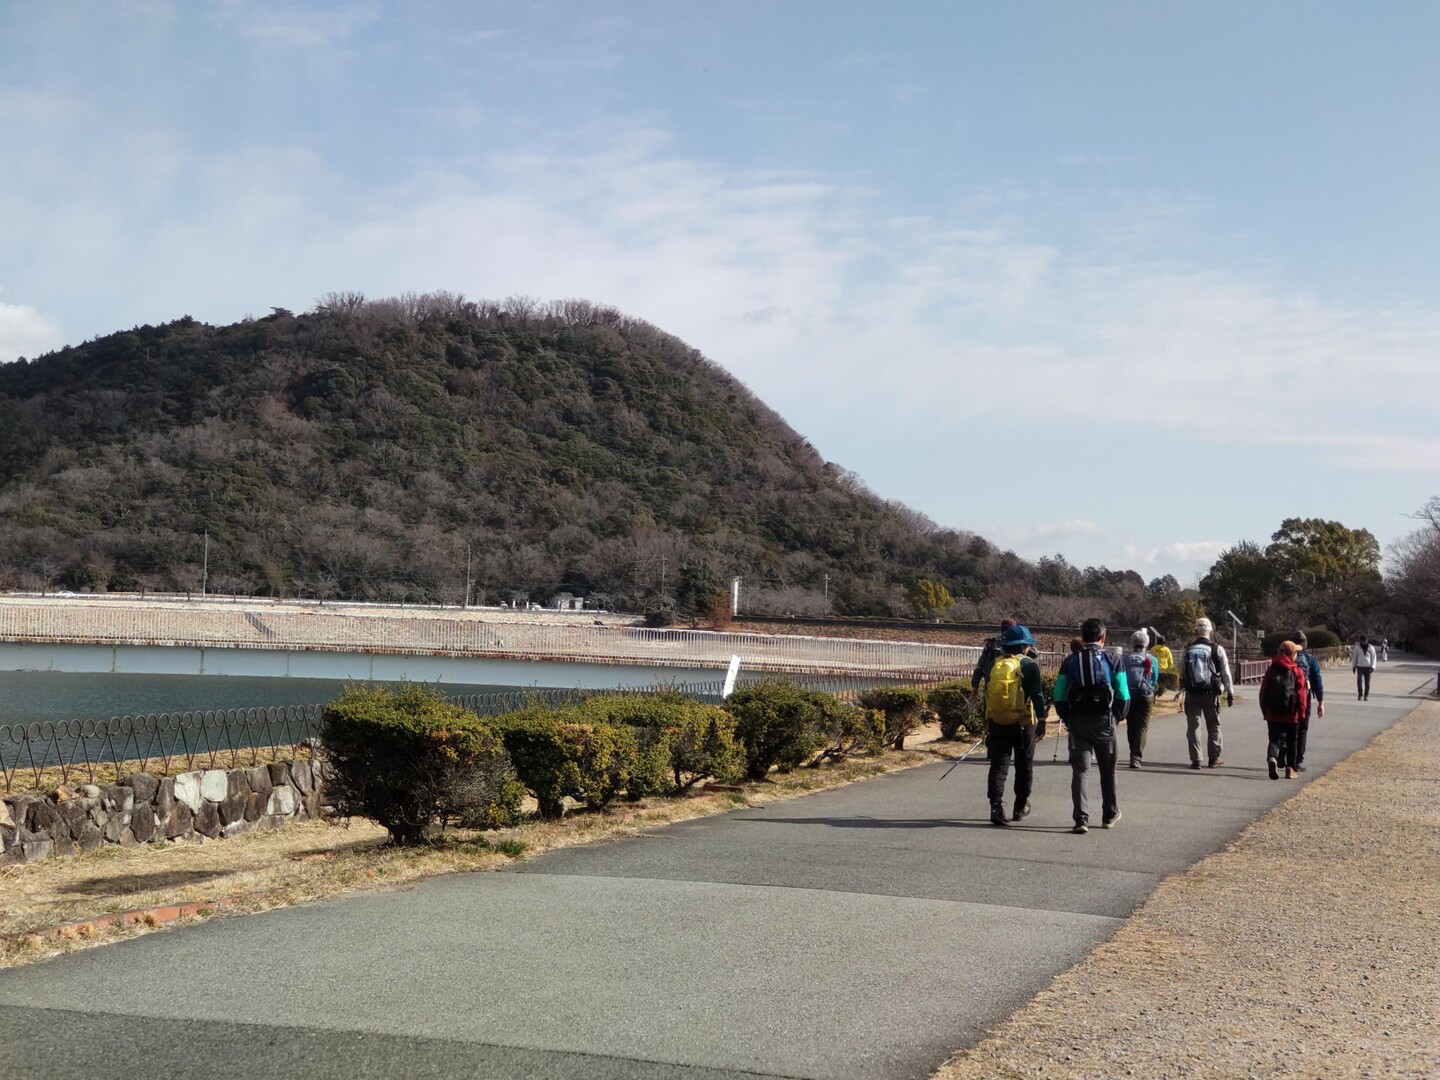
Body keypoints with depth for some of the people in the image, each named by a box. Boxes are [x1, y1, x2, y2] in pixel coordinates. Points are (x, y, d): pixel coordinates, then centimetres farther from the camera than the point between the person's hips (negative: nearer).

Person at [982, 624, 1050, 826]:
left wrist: (987, 723, 18)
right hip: (1023, 723, -3)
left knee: (998, 766, 2)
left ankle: (996, 806, -12)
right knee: (1024, 766, 12)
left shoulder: (994, 665, 8)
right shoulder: (1028, 665, -7)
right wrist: (1041, 719, -7)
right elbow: (1037, 695, -12)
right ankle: (1021, 807, 21)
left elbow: (987, 695, 12)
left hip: (997, 723, 3)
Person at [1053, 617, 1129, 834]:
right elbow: (1123, 696, -4)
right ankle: (1110, 815, 30)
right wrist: (1117, 717, 11)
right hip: (1104, 722, 0)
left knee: (1079, 770, 0)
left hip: (1077, 721, 0)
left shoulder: (1070, 661, 3)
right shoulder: (1112, 660, 1)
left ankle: (1081, 818, -12)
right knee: (1108, 771, 17)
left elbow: (1059, 696, -3)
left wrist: (1067, 719, 9)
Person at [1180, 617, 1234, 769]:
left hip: (1191, 693, 1)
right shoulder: (1217, 649, -5)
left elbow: (1182, 672, 5)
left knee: (1193, 725, 5)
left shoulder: (1188, 650, 0)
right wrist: (1230, 692, 5)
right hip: (1211, 694, -1)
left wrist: (1183, 688, 18)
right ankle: (1214, 758, 19)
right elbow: (1225, 673, -2)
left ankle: (1195, 759, 3)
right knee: (1213, 726, 13)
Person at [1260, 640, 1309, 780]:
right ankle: (1290, 769, 15)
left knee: (1275, 738, 2)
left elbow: (1263, 692, 6)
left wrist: (1265, 711, 14)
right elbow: (1301, 694, -9)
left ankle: (1271, 758, -27)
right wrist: (1301, 712, -1)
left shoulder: (1270, 670, 4)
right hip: (1291, 714, -2)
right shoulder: (1297, 671, -6)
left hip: (1273, 714, 2)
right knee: (1291, 741, 13)